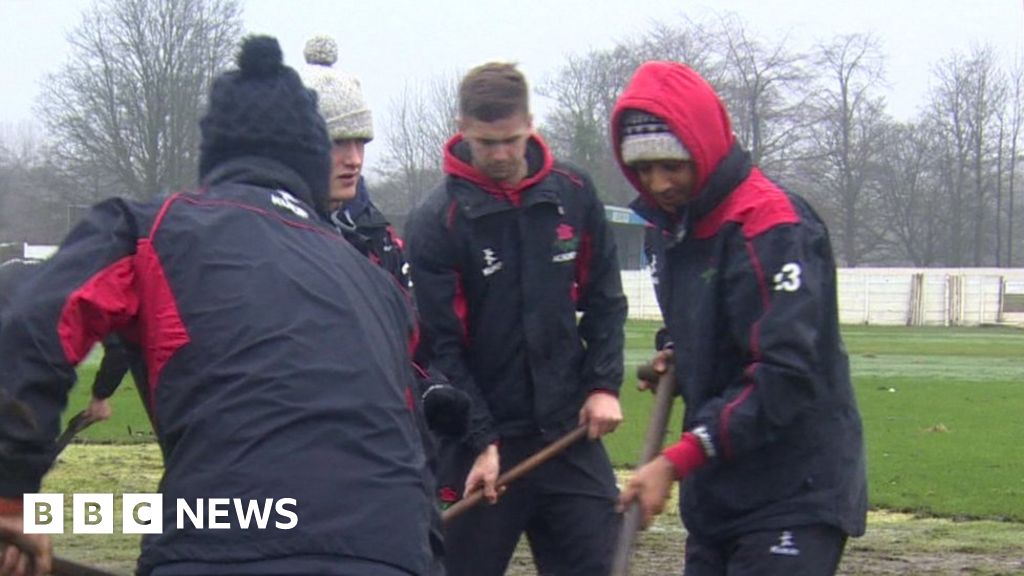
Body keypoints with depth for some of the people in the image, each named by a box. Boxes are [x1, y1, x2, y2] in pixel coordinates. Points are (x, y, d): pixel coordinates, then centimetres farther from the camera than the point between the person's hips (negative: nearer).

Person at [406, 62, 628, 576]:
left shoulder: (573, 195, 2)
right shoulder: (437, 221, -9)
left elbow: (604, 298, 11)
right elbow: (442, 345, -10)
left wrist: (604, 384, -1)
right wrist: (480, 440, -15)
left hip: (568, 428, 3)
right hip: (480, 436, -3)